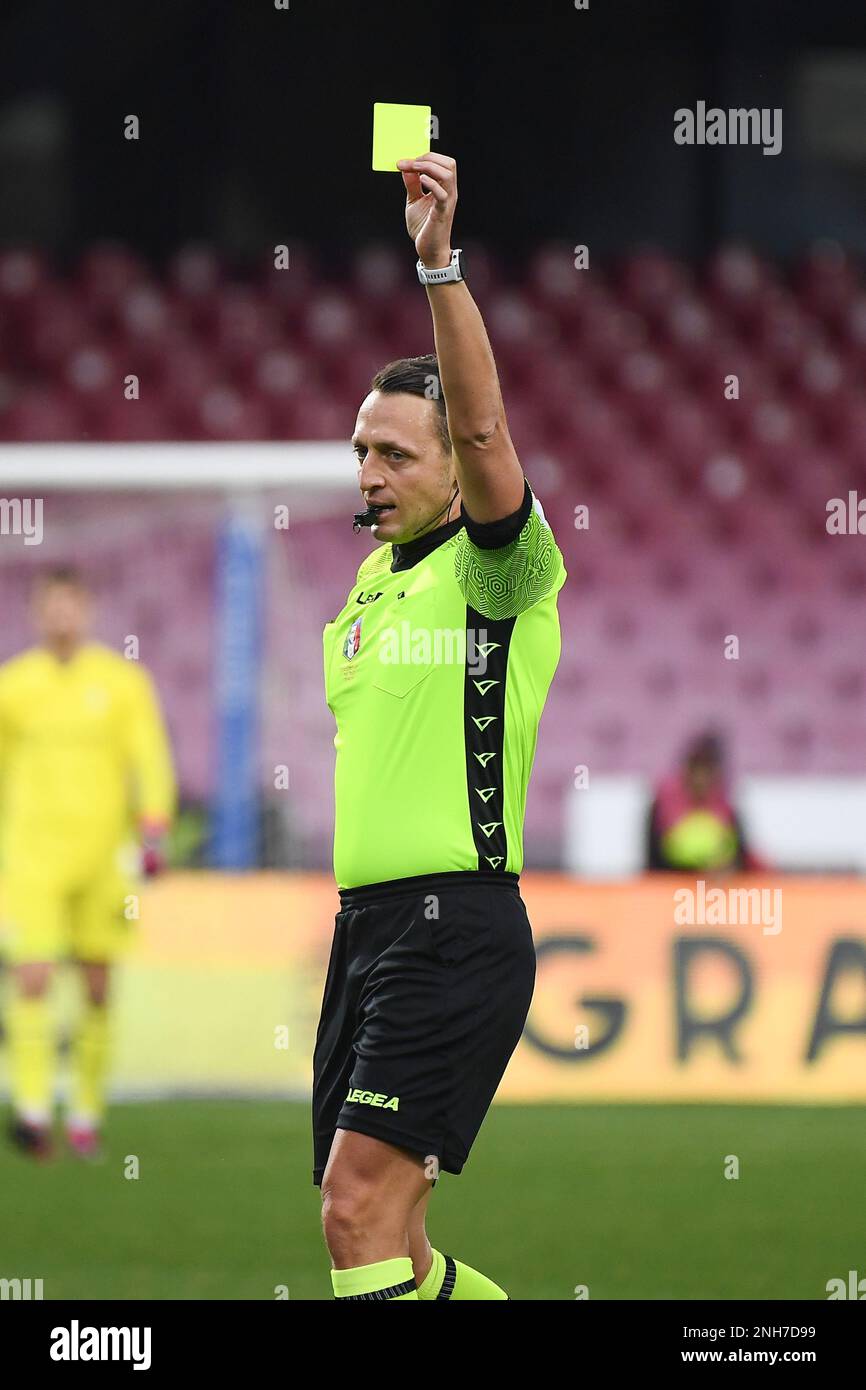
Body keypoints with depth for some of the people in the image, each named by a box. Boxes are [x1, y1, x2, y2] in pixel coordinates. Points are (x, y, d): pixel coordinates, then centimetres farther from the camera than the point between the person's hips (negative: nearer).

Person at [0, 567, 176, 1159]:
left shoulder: (123, 681, 2)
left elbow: (152, 761, -3)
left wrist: (155, 831, -17)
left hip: (102, 855, 0)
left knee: (98, 989, 5)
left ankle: (86, 1112, 17)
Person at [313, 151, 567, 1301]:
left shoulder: (500, 569, -6)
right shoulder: (373, 580, 19)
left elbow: (485, 428, -24)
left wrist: (439, 262, -33)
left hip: (455, 924, -9)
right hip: (367, 923, 9)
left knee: (361, 1210, -18)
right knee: (384, 1236, 8)